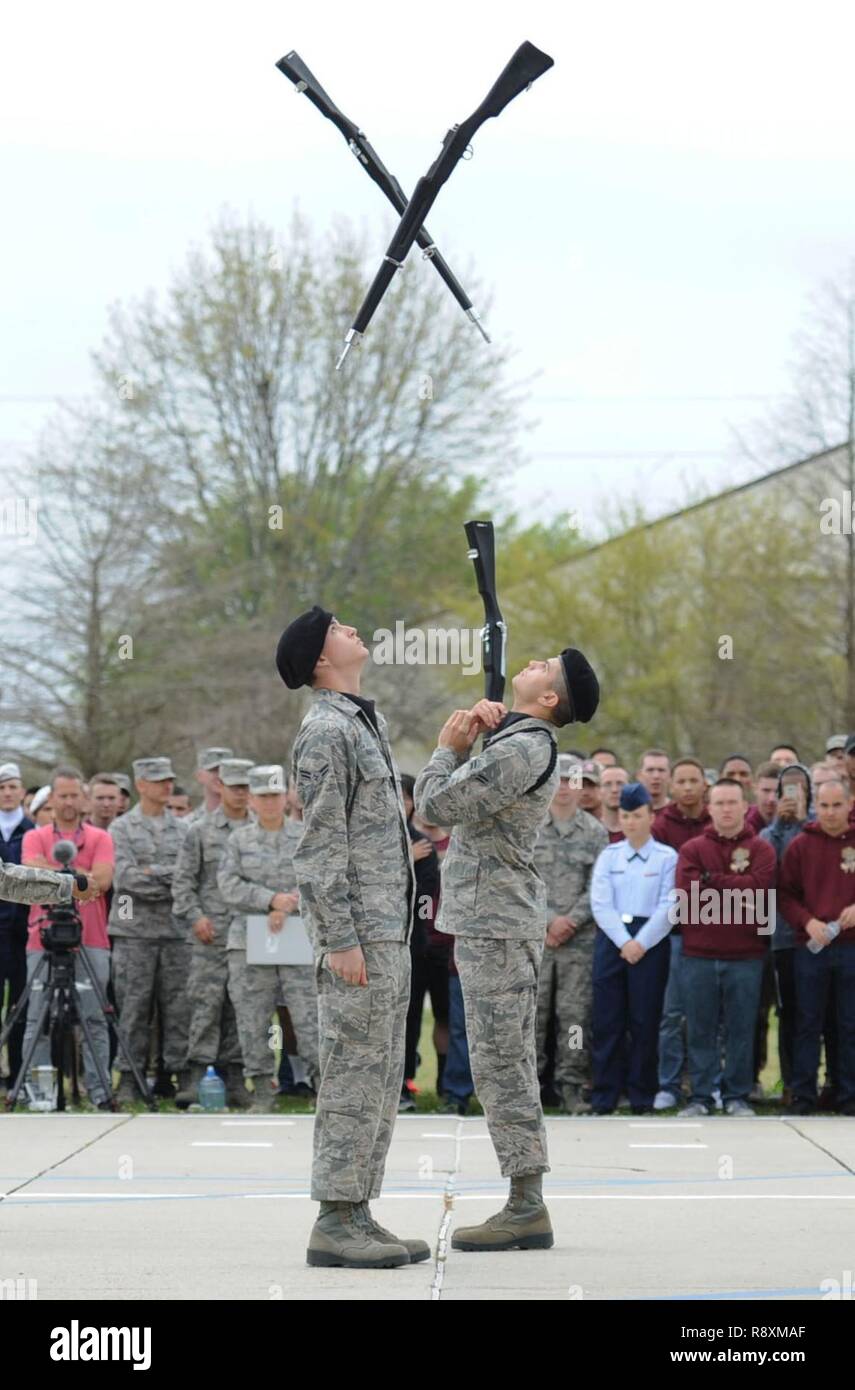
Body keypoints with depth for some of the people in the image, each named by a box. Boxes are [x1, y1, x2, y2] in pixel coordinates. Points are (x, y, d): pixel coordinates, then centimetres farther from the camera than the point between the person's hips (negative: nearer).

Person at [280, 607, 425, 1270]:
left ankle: (358, 1212, 14)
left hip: (391, 930, 10)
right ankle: (335, 1223, -6)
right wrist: (341, 940, -20)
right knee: (354, 1074, -8)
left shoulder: (370, 723, 18)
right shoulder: (326, 731, -11)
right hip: (358, 933, -10)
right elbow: (321, 848, -16)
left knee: (381, 1079, 10)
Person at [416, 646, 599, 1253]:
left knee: (502, 1066, -9)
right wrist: (473, 736, 9)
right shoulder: (523, 741, 16)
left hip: (497, 925, -11)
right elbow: (455, 799, 25)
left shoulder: (523, 748, -17)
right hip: (495, 923, 11)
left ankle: (527, 1209, -9)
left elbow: (437, 804, -19)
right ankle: (525, 1206, 14)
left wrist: (449, 748, 0)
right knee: (508, 1067, 11)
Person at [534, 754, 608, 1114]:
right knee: (532, 1010, -1)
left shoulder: (595, 833, 7)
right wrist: (549, 920, -9)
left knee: (575, 1012, 0)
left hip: (580, 938, 0)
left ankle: (572, 1084, 5)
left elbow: (598, 888, 2)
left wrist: (570, 921, -10)